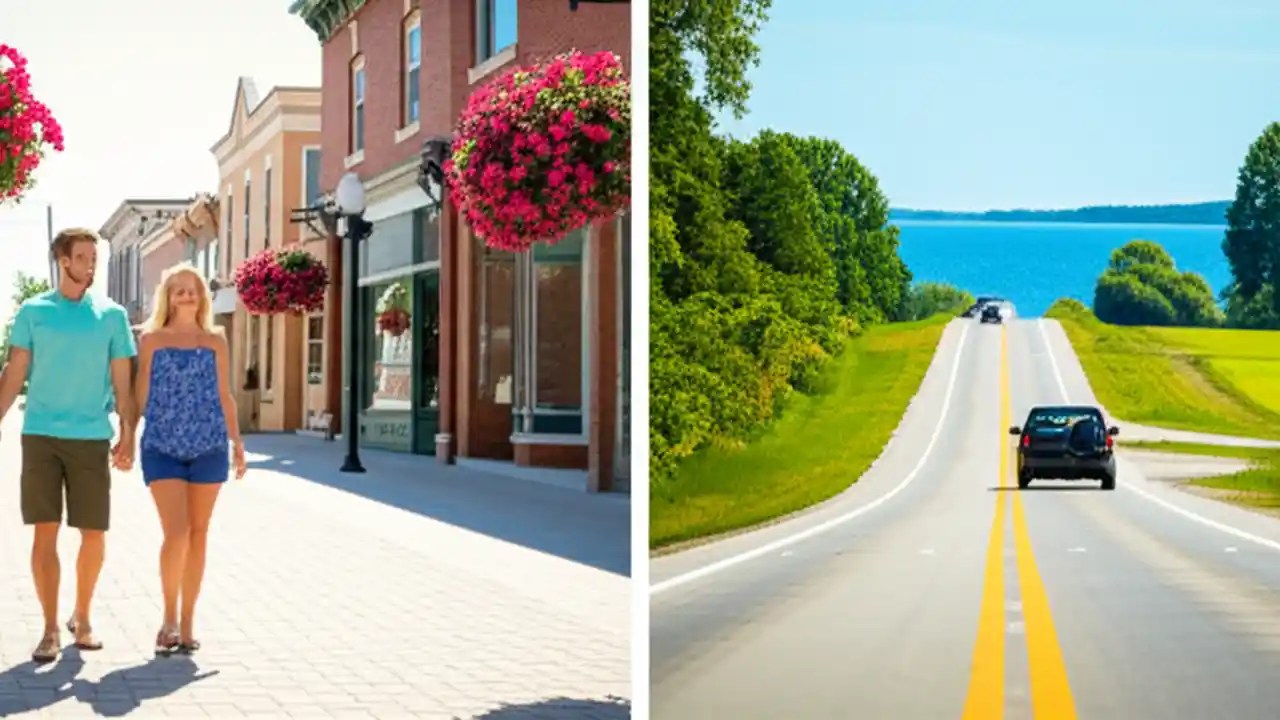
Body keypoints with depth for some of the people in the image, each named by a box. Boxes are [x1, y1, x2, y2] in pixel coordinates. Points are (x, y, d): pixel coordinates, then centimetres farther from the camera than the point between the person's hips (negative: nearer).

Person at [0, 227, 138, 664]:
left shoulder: (111, 315, 6)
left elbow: (123, 381, 6)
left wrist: (127, 436, -2)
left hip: (91, 437, 1)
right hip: (40, 435, 0)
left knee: (94, 534, 3)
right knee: (45, 533, -2)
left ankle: (82, 617, 23)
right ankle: (50, 629, 4)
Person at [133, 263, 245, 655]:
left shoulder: (215, 340, 10)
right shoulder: (152, 339, 5)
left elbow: (224, 395, 13)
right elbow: (141, 394, 6)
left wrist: (237, 441, 7)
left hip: (209, 446, 2)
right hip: (162, 447, -2)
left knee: (198, 534, 4)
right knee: (176, 532, -13)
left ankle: (187, 623, 13)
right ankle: (169, 617, 4)